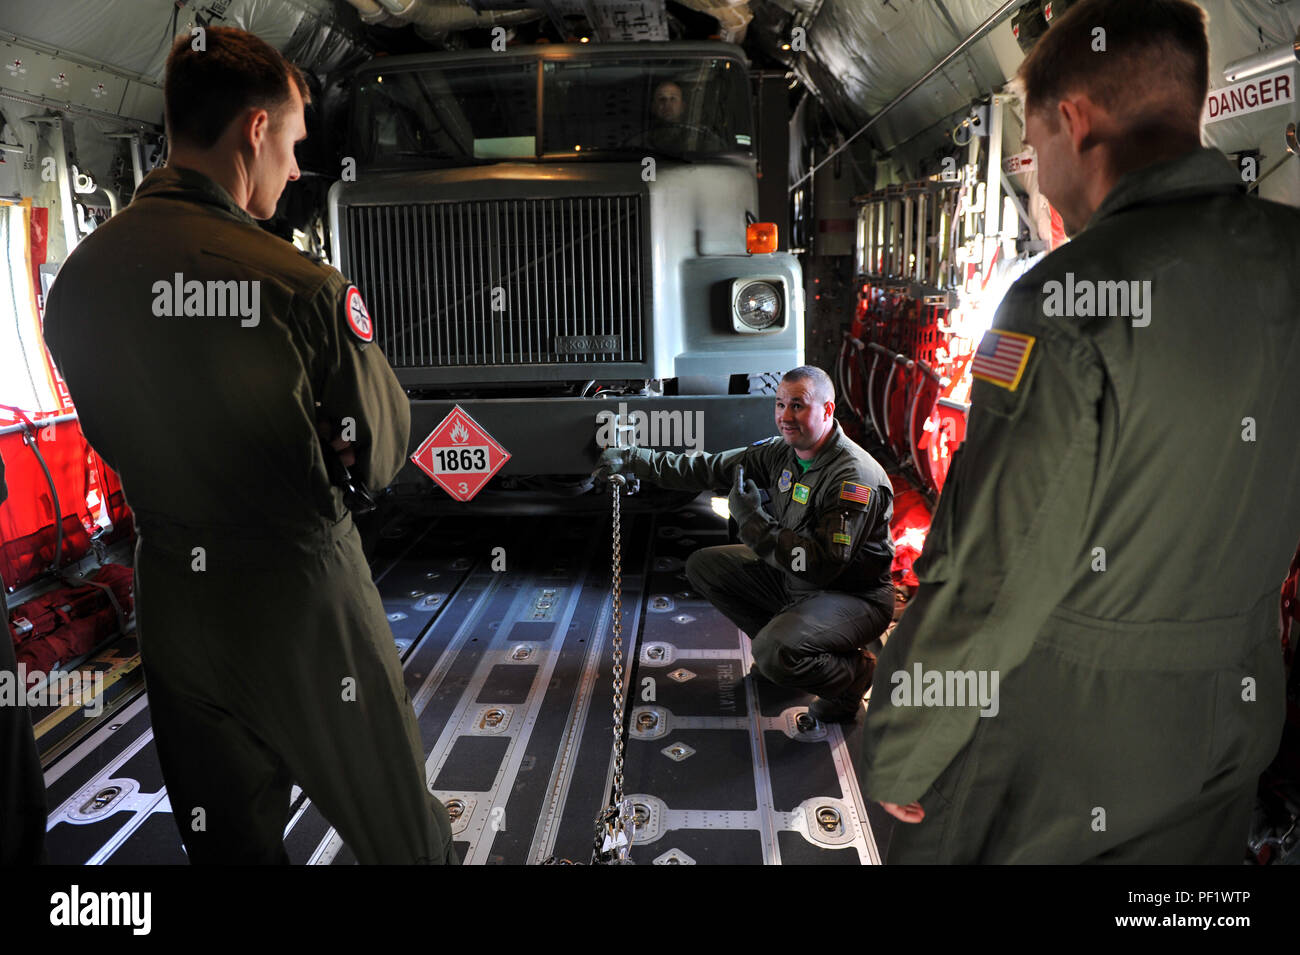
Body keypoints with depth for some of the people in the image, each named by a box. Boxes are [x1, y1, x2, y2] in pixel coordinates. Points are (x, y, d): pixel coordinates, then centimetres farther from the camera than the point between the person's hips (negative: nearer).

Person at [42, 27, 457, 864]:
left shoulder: (77, 278, -3)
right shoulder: (304, 287, -22)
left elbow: (110, 437, 9)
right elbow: (383, 455, -11)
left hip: (171, 598, 6)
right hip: (301, 594, -6)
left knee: (227, 837, 22)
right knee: (397, 823, 17)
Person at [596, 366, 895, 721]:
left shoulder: (856, 478, -27)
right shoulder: (781, 452, -2)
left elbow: (823, 565, -31)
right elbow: (708, 470, 0)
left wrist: (755, 522, -32)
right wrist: (632, 459, -5)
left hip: (852, 596, -8)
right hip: (794, 577, 8)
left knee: (774, 652, -33)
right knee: (704, 566, 7)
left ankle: (853, 672, -1)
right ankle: (781, 640, 14)